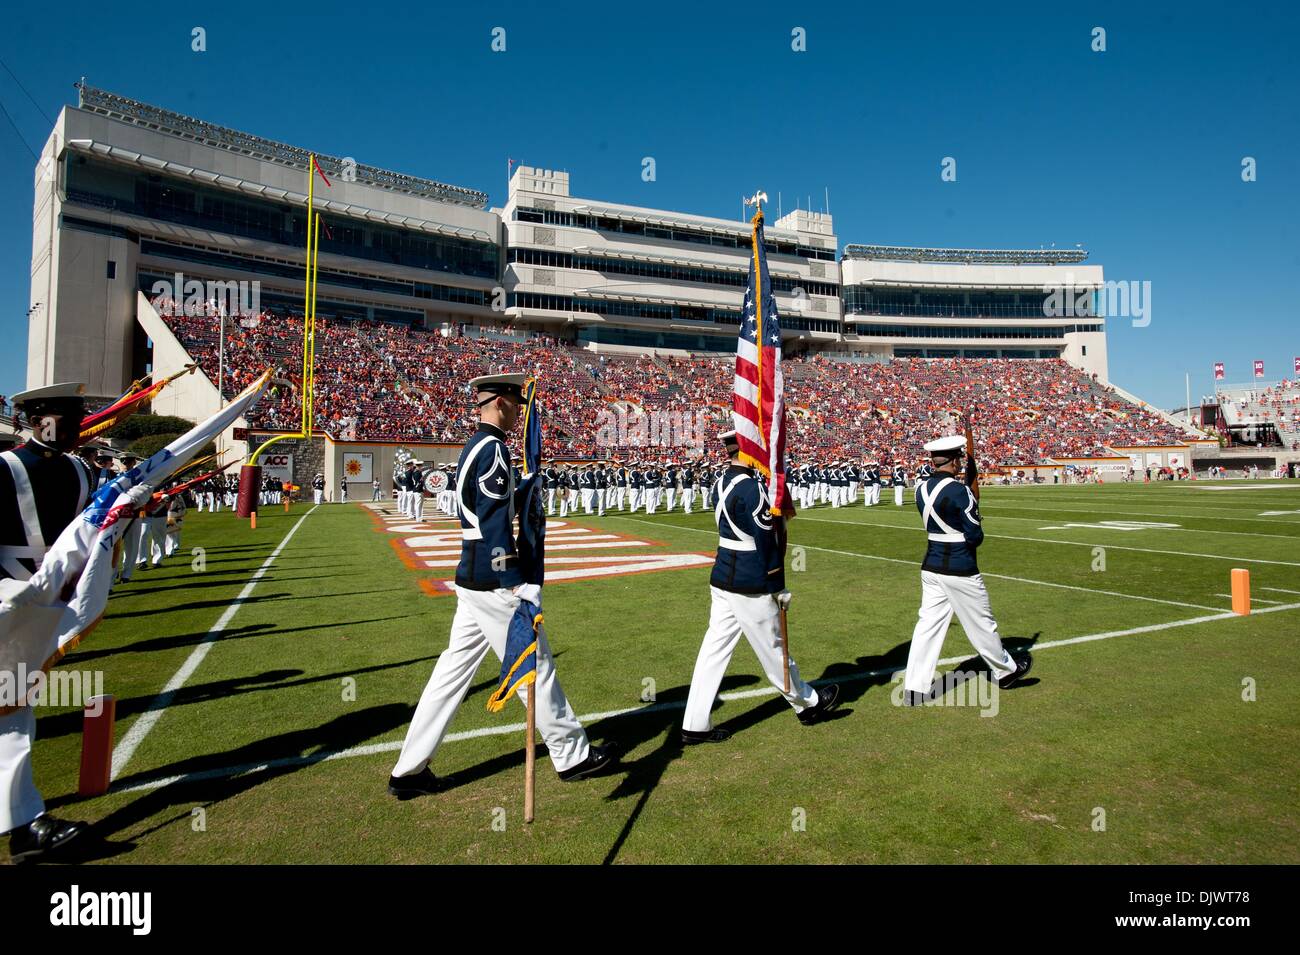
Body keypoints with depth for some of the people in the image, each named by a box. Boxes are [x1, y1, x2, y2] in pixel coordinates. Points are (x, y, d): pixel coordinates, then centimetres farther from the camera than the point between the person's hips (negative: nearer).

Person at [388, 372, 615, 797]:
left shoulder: (472, 448, 15)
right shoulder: (493, 448, -16)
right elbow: (495, 525, -22)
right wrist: (516, 586, -23)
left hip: (472, 581, 10)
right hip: (493, 583, -10)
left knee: (453, 669, 13)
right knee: (535, 667, 4)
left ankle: (409, 771, 20)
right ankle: (572, 755, 20)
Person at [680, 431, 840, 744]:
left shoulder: (723, 483, 8)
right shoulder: (753, 489, -19)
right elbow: (767, 543, -17)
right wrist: (778, 589, -11)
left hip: (721, 578, 8)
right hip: (750, 585, -8)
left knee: (714, 649, 9)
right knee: (772, 648, 10)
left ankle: (695, 727, 14)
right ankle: (808, 704, 34)